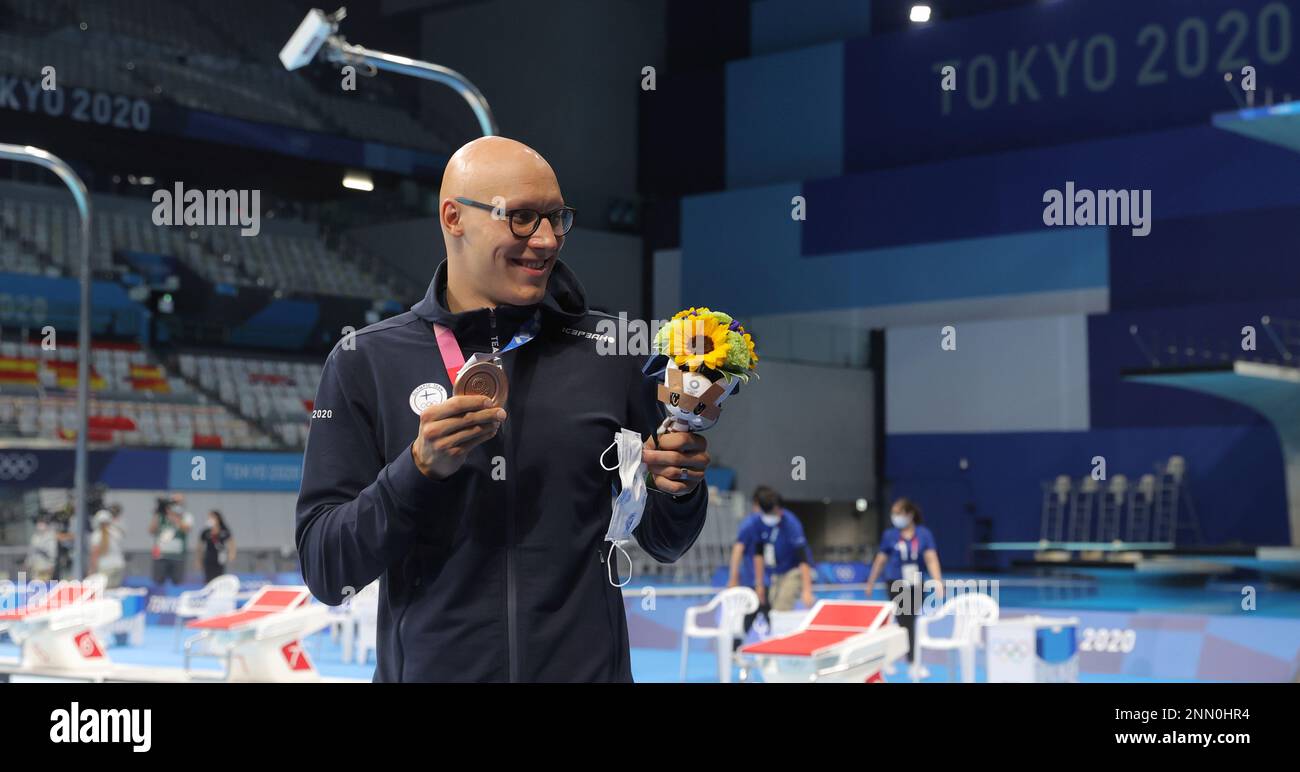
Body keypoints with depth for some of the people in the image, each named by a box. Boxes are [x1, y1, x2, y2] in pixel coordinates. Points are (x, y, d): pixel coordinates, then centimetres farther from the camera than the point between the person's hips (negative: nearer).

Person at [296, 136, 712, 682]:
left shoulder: (610, 353, 0)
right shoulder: (364, 362, -5)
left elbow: (663, 544, 7)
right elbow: (325, 573, -8)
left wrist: (679, 487, -13)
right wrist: (421, 468, -21)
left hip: (588, 665, 1)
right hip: (430, 667, -1)